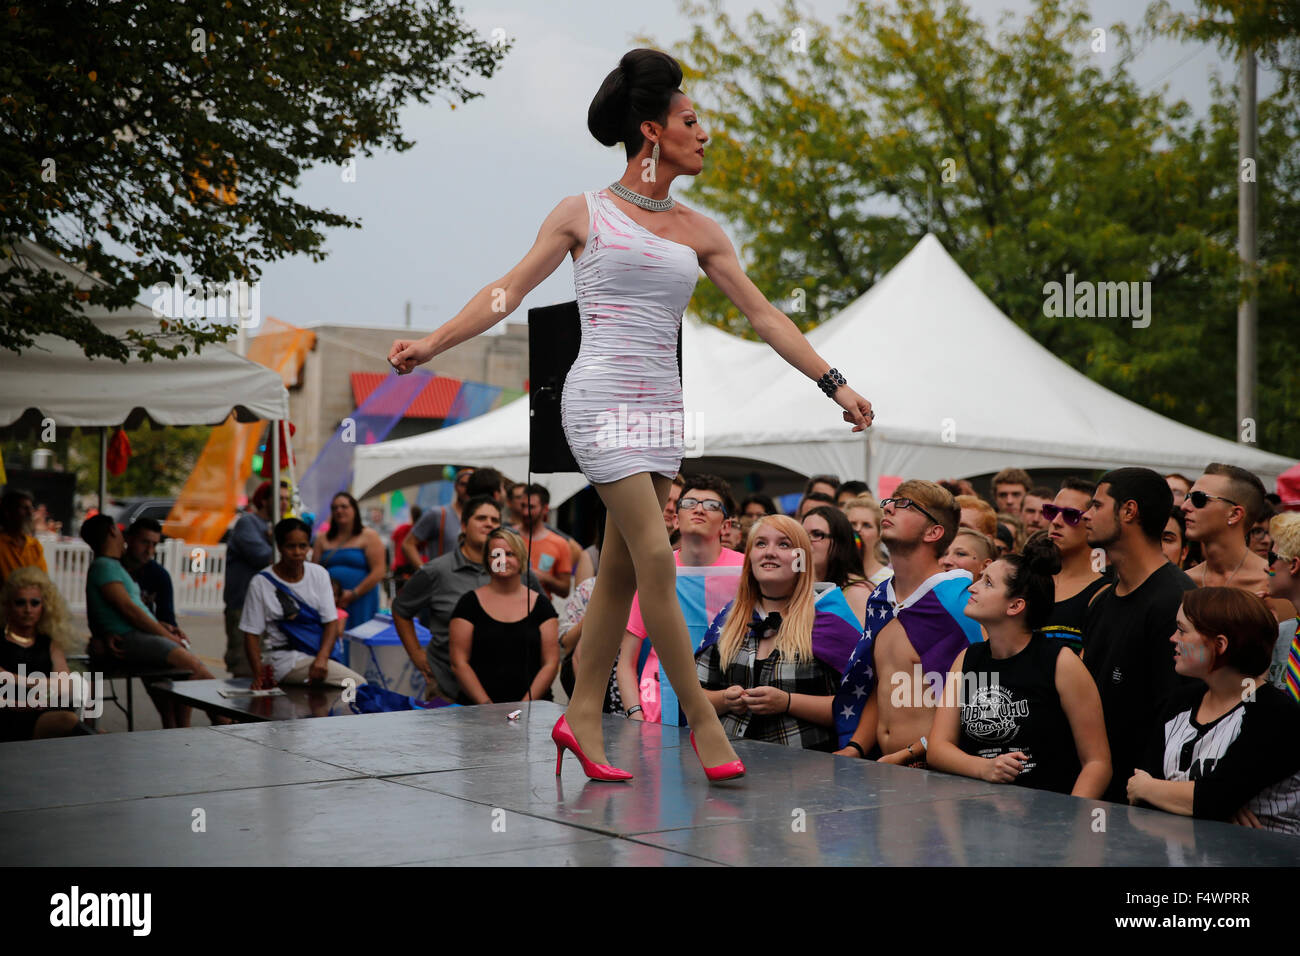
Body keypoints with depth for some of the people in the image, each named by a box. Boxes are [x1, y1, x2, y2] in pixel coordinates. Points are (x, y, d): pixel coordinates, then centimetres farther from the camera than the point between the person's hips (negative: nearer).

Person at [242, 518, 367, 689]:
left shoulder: (319, 574, 7)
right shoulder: (261, 583, -4)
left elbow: (331, 622, 2)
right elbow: (251, 634, -4)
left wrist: (322, 659, -17)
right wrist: (258, 675, -20)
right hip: (284, 658, -4)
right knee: (356, 683, -23)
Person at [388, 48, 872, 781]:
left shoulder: (700, 231, 12)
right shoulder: (585, 215, 2)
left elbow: (764, 316, 11)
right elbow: (509, 292, 3)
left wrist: (835, 383, 5)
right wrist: (432, 343, -4)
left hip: (662, 411, 5)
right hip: (601, 400, -5)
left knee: (622, 570, 6)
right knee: (656, 560, -11)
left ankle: (583, 716, 15)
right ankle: (702, 717, -4)